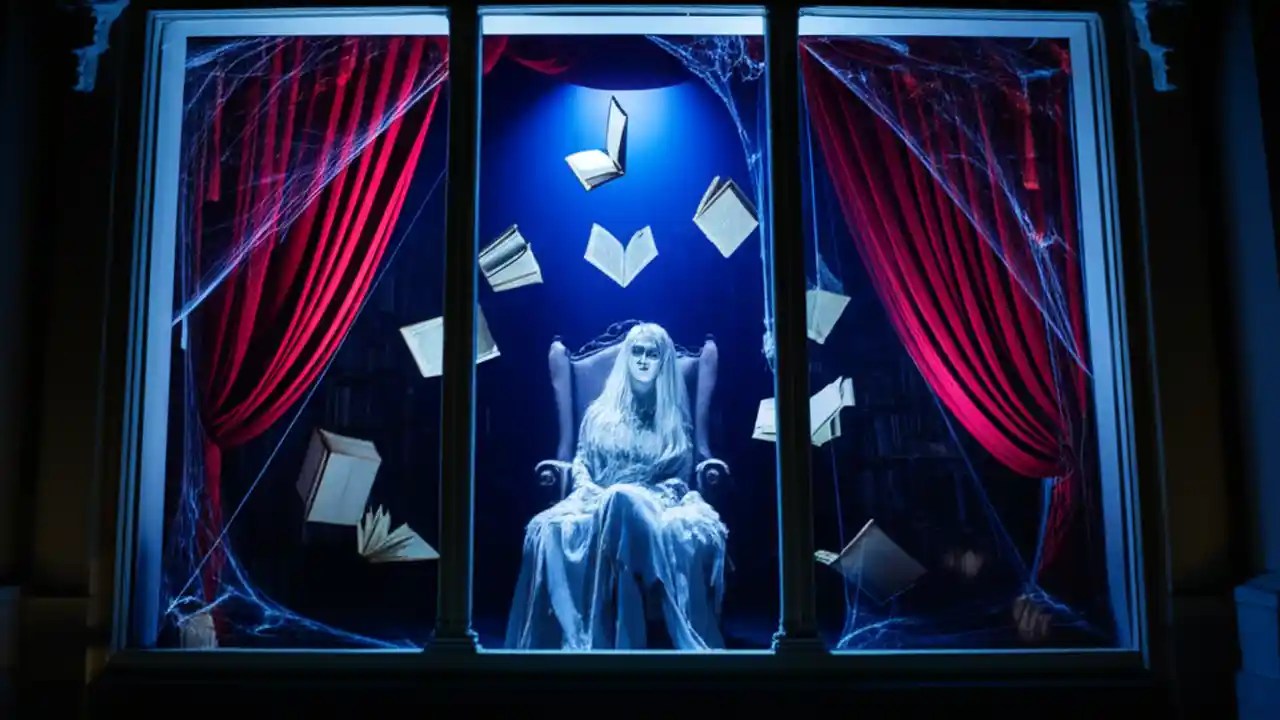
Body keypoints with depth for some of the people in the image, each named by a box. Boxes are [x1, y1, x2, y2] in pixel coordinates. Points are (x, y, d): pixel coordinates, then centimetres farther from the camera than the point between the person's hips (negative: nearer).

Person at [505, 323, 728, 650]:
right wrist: (587, 487, -6)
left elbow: (683, 473, 10)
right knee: (548, 530, -36)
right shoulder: (601, 411, 20)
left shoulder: (675, 416, 17)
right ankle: (575, 638, -40)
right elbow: (580, 462, 17)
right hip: (599, 499, 2)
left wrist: (658, 495, -12)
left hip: (657, 502, -1)